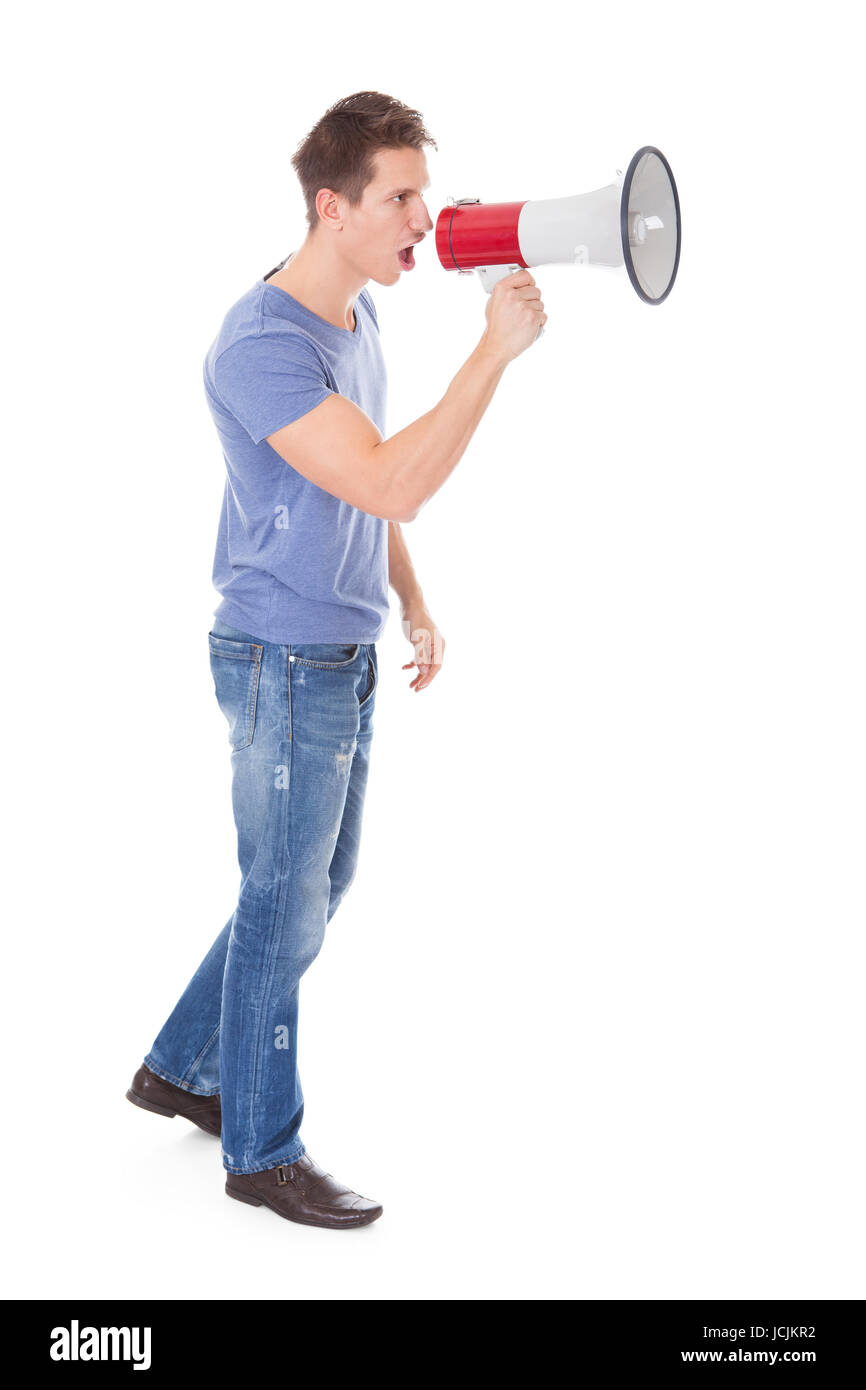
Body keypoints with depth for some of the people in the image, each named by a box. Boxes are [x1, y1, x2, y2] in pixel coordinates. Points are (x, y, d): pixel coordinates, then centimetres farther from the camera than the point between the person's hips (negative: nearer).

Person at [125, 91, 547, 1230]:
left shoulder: (358, 313, 8)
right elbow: (395, 486, -31)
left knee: (317, 886, 19)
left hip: (343, 656, 9)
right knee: (286, 909, 4)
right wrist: (498, 348, -29)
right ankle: (263, 1152, 23)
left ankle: (181, 1071, 37)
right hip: (284, 664, -9)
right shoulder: (262, 345, -22)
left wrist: (412, 601, 15)